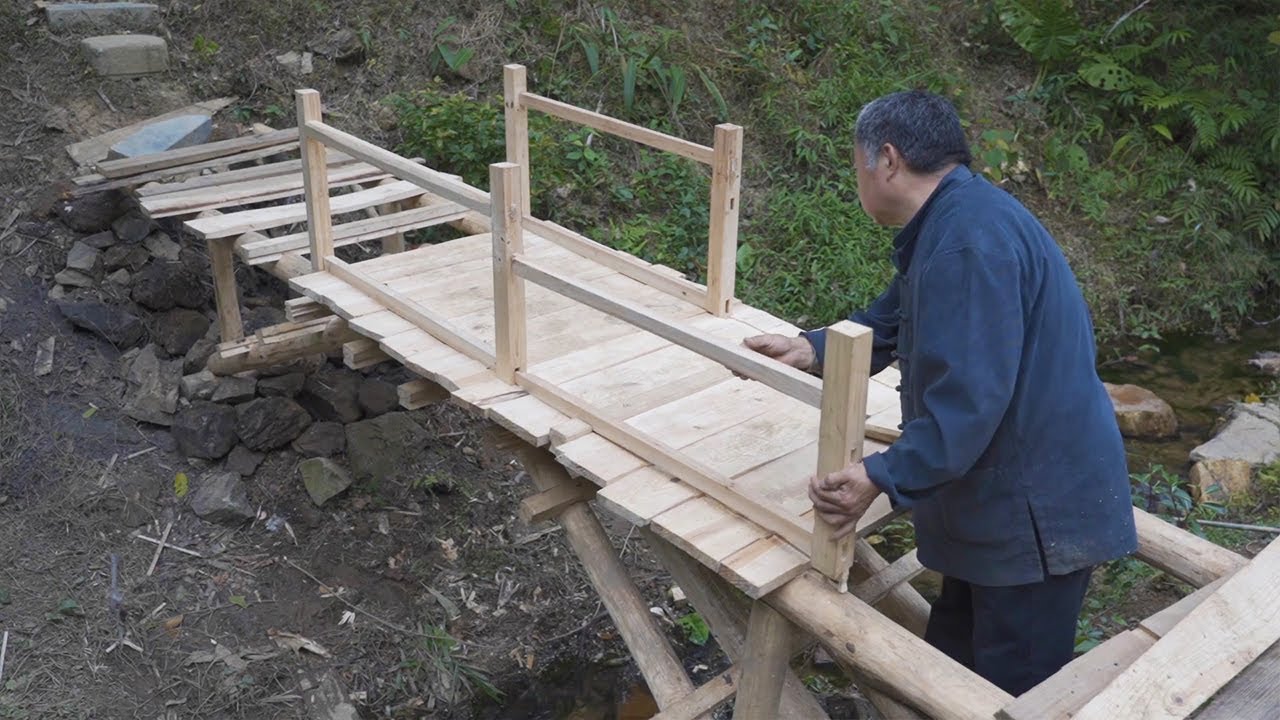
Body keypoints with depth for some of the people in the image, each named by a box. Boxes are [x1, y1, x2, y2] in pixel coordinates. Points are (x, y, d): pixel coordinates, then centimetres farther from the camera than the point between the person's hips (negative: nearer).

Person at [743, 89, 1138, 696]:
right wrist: (813, 348, 12)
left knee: (1013, 695, 5)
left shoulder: (967, 241, -27)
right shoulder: (953, 220, 10)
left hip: (1035, 510, -11)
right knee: (950, 670, 22)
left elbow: (969, 397, -33)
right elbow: (892, 321, 22)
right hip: (997, 497, 11)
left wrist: (884, 477, -33)